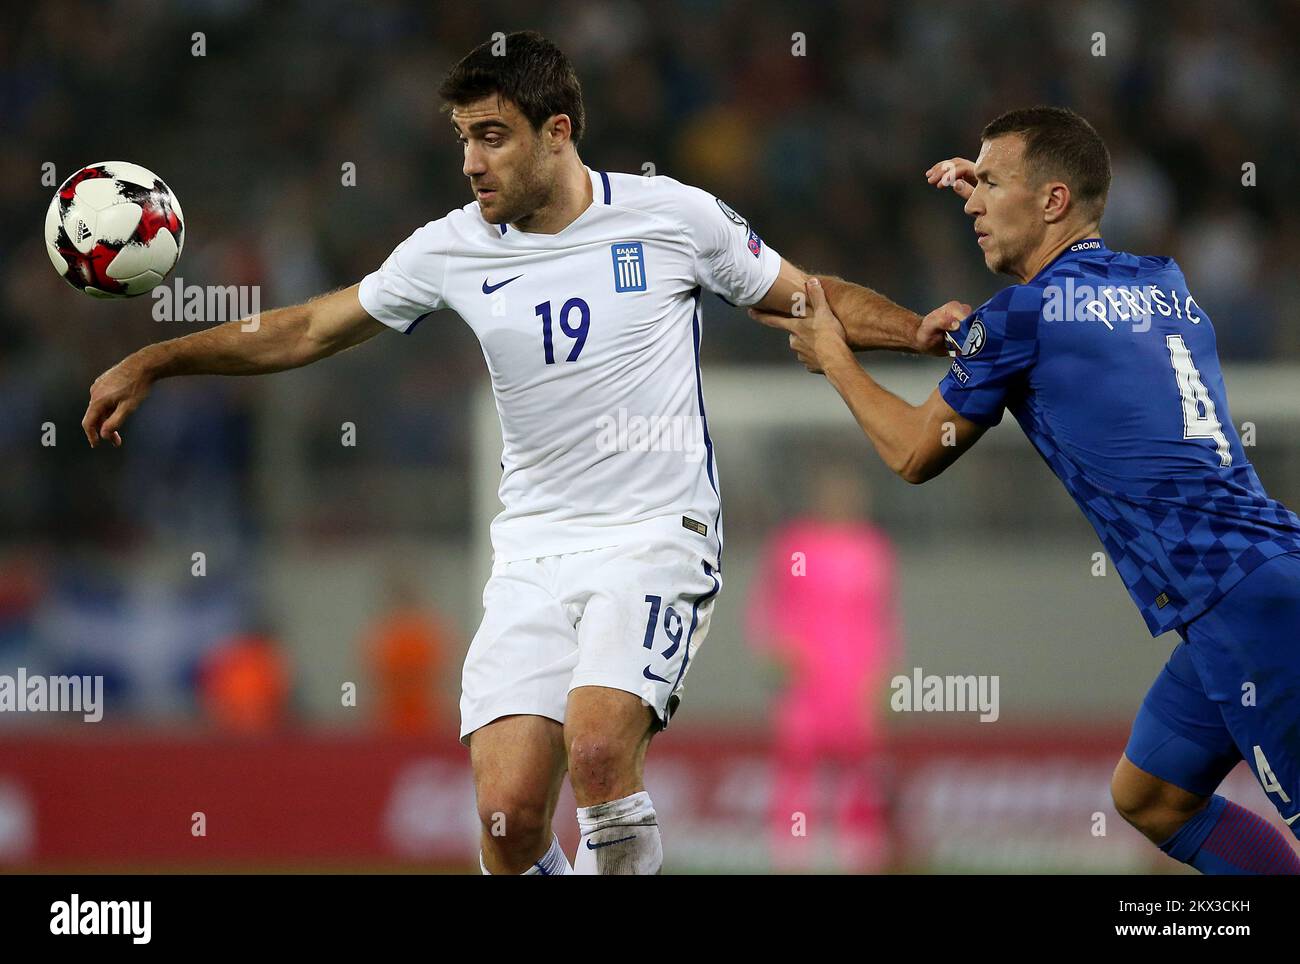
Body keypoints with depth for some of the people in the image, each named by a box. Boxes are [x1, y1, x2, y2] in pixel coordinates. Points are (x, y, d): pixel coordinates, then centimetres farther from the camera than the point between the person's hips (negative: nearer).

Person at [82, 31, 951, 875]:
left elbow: (814, 298, 11)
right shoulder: (452, 250, 5)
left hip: (658, 539, -3)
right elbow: (307, 332, 14)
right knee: (509, 814, -12)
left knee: (597, 746, -28)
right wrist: (153, 362, 9)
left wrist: (921, 330, -5)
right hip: (534, 554, 3)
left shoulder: (675, 217, -1)